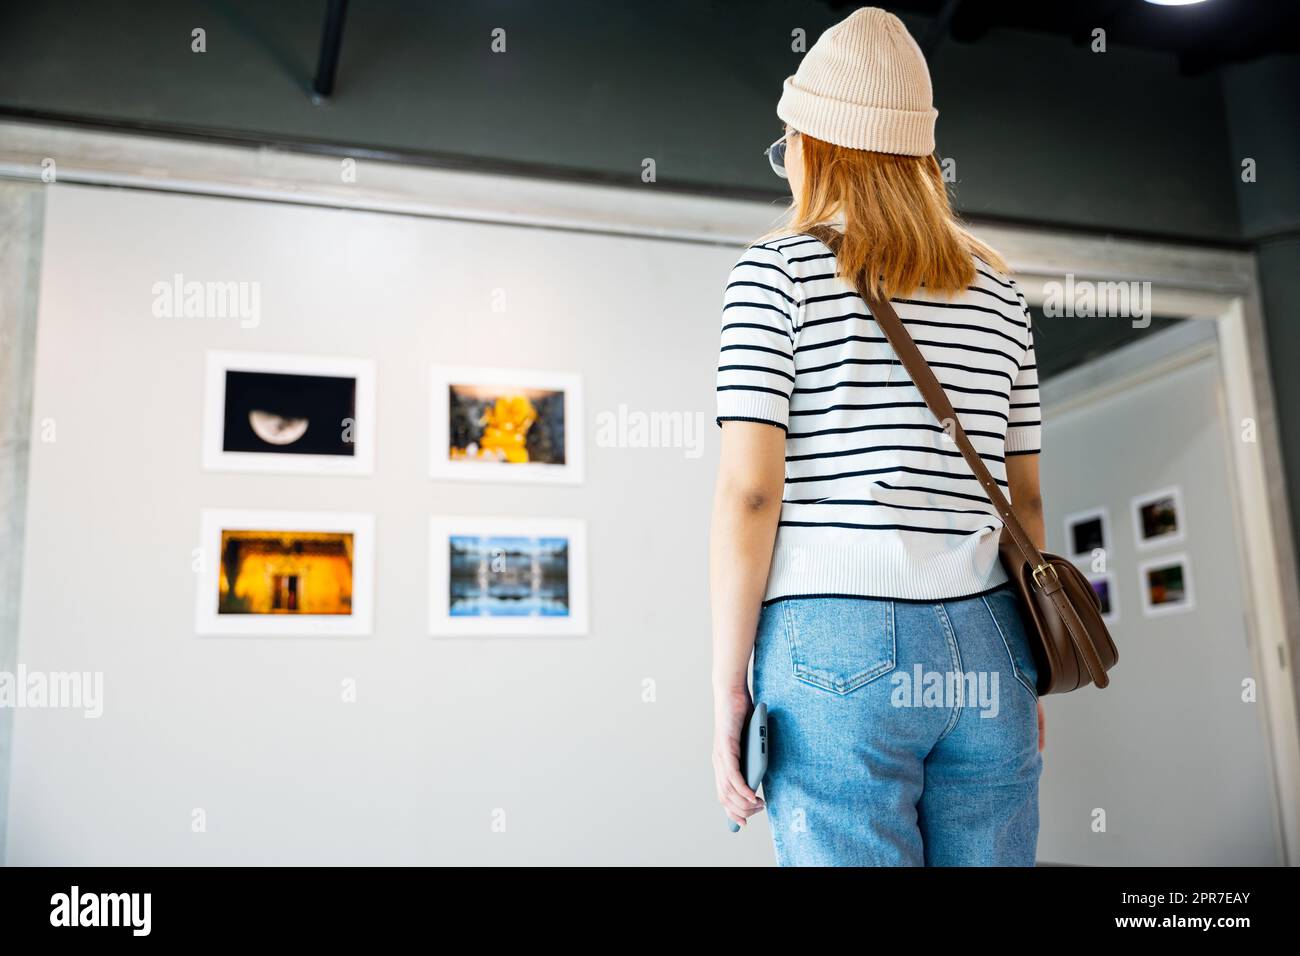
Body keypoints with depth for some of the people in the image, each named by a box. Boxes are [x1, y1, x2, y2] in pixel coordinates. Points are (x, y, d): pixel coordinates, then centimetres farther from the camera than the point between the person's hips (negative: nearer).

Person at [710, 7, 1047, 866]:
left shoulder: (778, 270, -2)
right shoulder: (995, 288, 12)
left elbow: (748, 489, -10)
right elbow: (1024, 498, 14)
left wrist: (727, 683, -5)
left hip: (834, 645, -4)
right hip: (981, 651, 5)